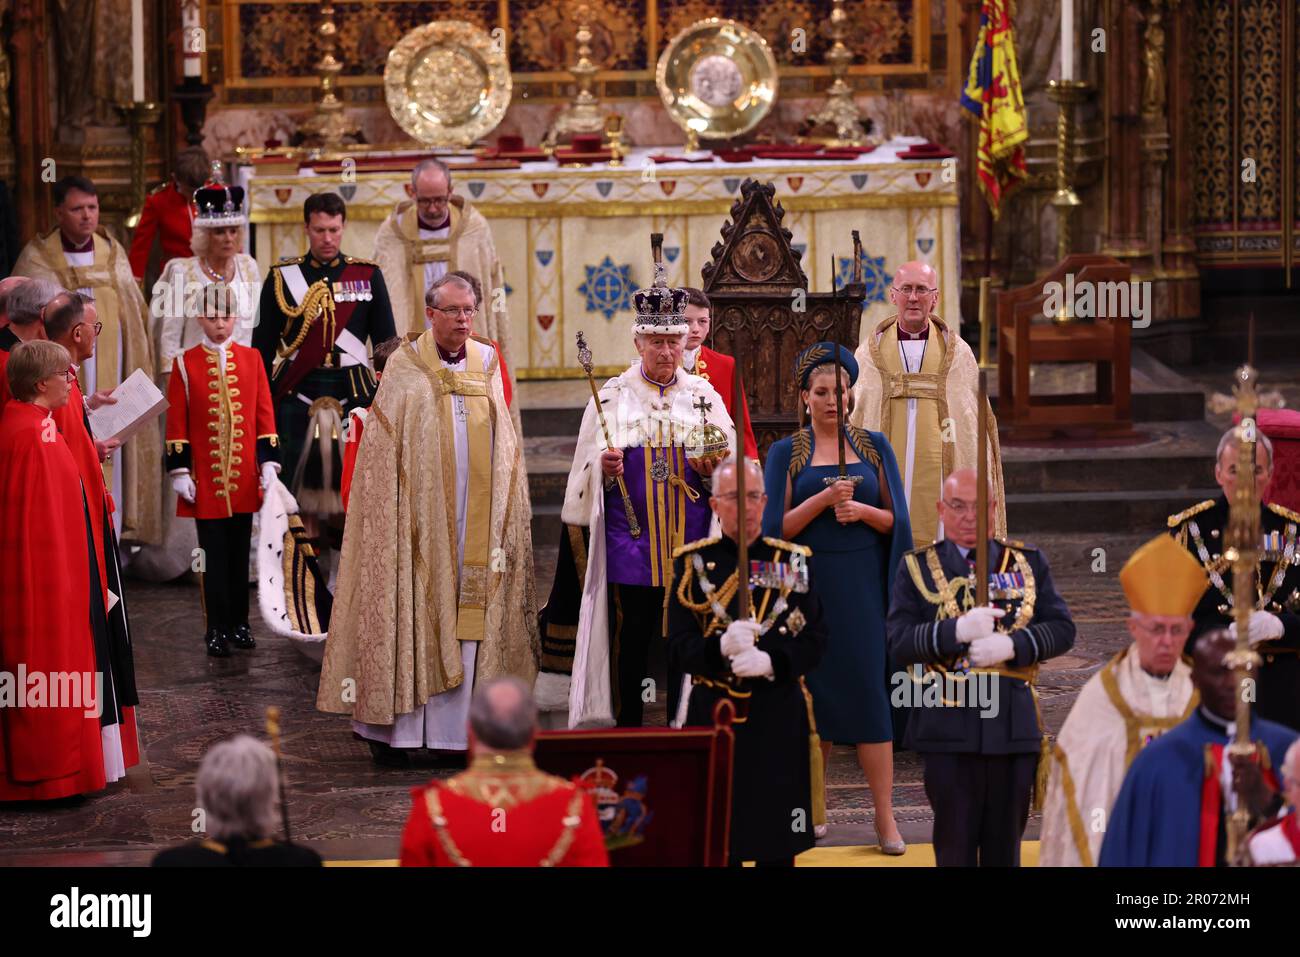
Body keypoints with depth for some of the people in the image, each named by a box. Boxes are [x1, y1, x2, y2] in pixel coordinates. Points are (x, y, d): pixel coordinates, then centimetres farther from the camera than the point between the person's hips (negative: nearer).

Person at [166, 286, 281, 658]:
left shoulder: (252, 359, 5)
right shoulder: (185, 364, -1)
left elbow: (264, 416, 6)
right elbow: (176, 422, -1)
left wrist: (269, 464, 1)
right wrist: (180, 472, -5)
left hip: (244, 480, 2)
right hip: (206, 479, -2)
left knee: (240, 553, 9)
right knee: (214, 555, 0)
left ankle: (239, 624, 18)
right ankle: (216, 629, 6)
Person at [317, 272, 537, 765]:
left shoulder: (486, 366, 9)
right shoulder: (403, 369, -1)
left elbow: (503, 448, 13)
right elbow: (382, 456, -2)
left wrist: (502, 522, 8)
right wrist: (393, 515, -10)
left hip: (475, 521, 3)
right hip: (419, 519, -3)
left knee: (468, 616, 2)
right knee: (410, 611, -4)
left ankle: (458, 725, 5)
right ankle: (391, 728, 0)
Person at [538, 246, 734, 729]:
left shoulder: (705, 397, 8)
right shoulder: (611, 397, 6)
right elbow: (584, 478, 6)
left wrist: (712, 467, -13)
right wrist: (604, 469, -15)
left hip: (690, 544, 1)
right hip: (628, 542, -1)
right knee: (629, 644, 0)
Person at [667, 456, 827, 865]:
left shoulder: (793, 561, 8)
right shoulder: (692, 563, 4)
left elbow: (815, 639, 1)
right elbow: (678, 648, -3)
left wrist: (770, 662, -18)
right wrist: (722, 647, -23)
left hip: (780, 719, 1)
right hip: (713, 715, -1)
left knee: (779, 846, 4)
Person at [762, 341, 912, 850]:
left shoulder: (874, 446, 8)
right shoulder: (786, 453, 4)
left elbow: (895, 520, 6)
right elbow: (777, 527, -3)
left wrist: (863, 510, -14)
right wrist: (824, 498, -17)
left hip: (862, 586, 0)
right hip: (810, 586, 0)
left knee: (868, 688, -7)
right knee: (813, 689, 1)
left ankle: (884, 814, -6)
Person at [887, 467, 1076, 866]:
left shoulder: (1027, 562, 10)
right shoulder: (917, 567, 4)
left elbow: (1062, 628, 2)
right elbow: (898, 643, -7)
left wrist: (1011, 645, -16)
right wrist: (957, 631, -22)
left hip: (1014, 726, 2)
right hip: (949, 729, -2)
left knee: (1005, 848, 10)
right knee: (956, 846, 2)